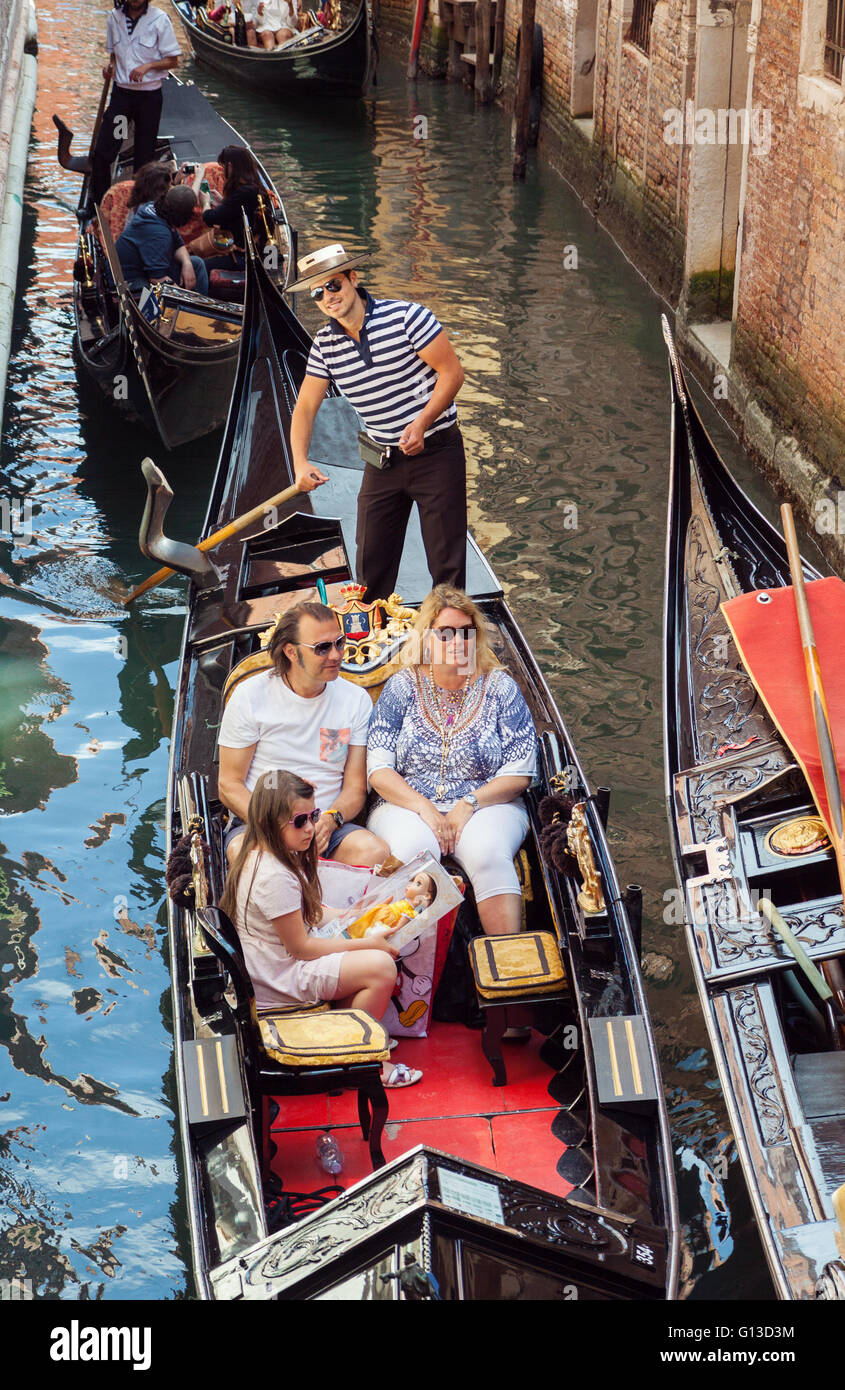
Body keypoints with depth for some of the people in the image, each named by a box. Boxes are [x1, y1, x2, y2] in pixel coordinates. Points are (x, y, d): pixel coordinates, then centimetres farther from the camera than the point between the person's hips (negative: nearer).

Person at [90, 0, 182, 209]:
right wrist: (111, 65, -4)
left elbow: (172, 60, -4)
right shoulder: (115, 17, 4)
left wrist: (147, 66, -20)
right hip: (121, 92, 3)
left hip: (149, 95, -3)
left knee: (145, 154, 4)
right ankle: (97, 202, 9)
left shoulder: (159, 20, -8)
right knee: (102, 151, -3)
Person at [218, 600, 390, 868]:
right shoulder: (250, 696, -1)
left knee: (376, 852, -30)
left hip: (326, 825, 2)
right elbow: (229, 785, 0)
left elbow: (355, 788, 8)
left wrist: (329, 821, -16)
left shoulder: (356, 700, 6)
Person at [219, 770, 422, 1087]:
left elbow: (303, 912, 20)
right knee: (381, 966, -18)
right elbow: (300, 948, -21)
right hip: (279, 979, -10)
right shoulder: (274, 876, -27)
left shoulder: (262, 856, 4)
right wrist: (366, 943, -15)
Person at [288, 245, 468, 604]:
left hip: (436, 450, -4)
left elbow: (452, 372, -11)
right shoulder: (325, 345, 2)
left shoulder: (404, 316, -12)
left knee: (447, 564, -4)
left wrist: (421, 423, -22)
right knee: (371, 566, 6)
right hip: (383, 461, 5)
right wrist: (300, 463, -11)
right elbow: (305, 408, 4)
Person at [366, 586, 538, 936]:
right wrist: (425, 809, -14)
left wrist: (470, 803, -12)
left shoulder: (500, 688, 4)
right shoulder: (402, 687, 4)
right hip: (407, 805, 0)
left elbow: (519, 774, 2)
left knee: (488, 853, -33)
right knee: (411, 854, -34)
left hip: (486, 805, 0)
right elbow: (378, 770, 0)